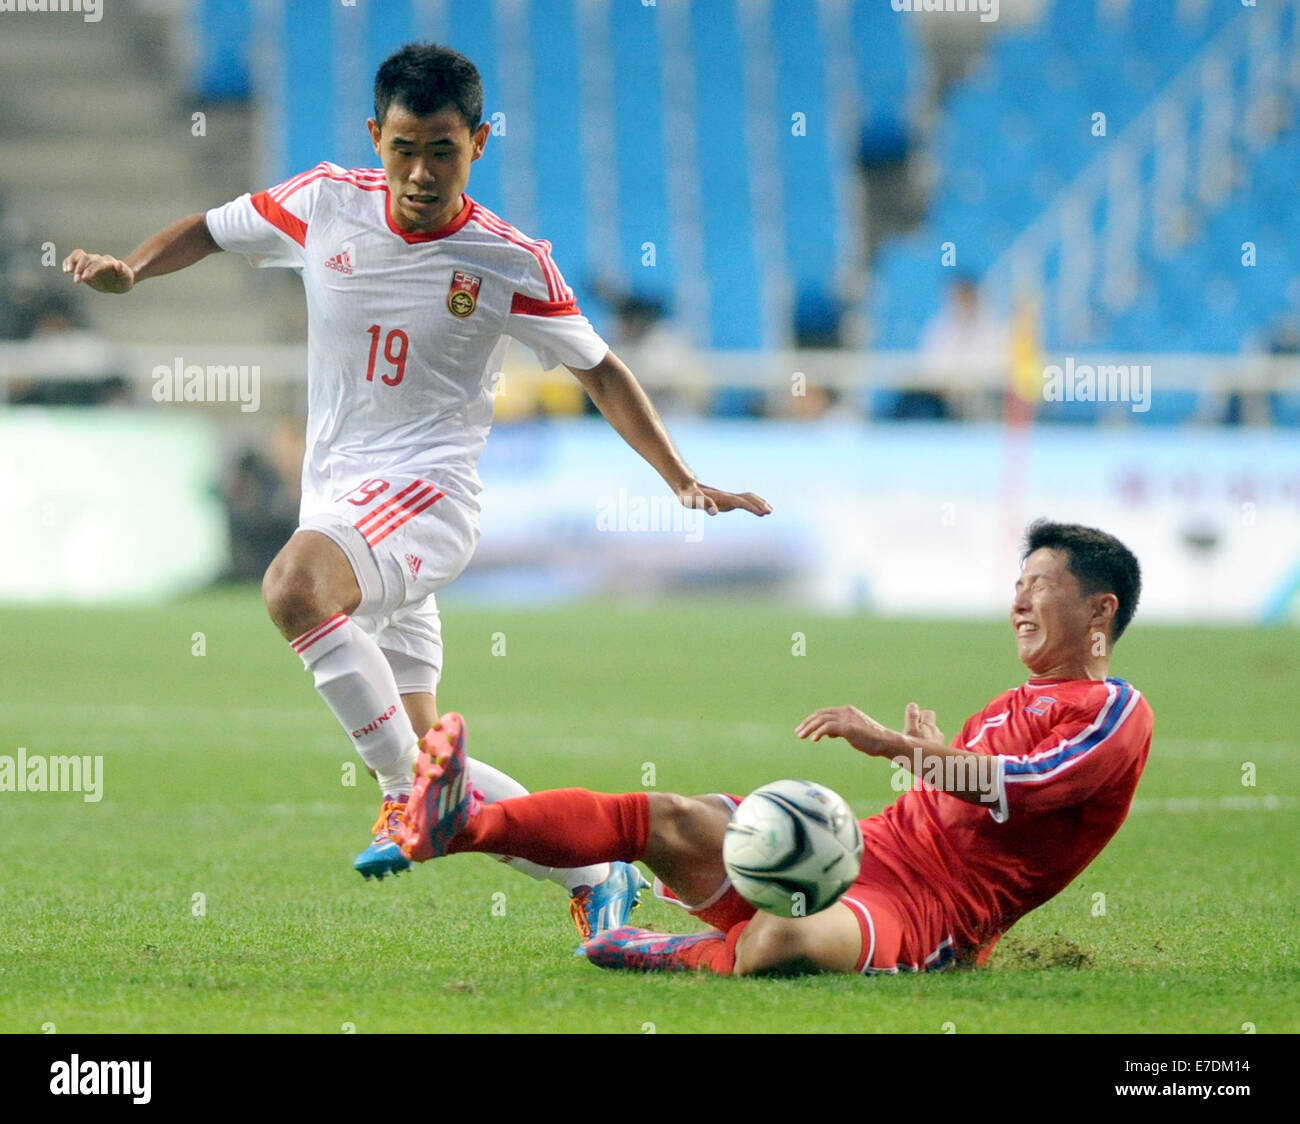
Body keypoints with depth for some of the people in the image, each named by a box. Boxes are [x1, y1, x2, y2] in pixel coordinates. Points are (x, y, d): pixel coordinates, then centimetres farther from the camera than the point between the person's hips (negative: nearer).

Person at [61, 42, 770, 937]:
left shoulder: (511, 262, -7)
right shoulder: (326, 203, 0)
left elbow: (598, 369, 6)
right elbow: (209, 231, 15)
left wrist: (686, 484, 1)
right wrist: (129, 269, -5)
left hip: (428, 492, -5)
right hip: (337, 495, 5)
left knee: (294, 587, -37)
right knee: (428, 762, 5)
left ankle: (406, 794, -25)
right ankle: (600, 877, 19)